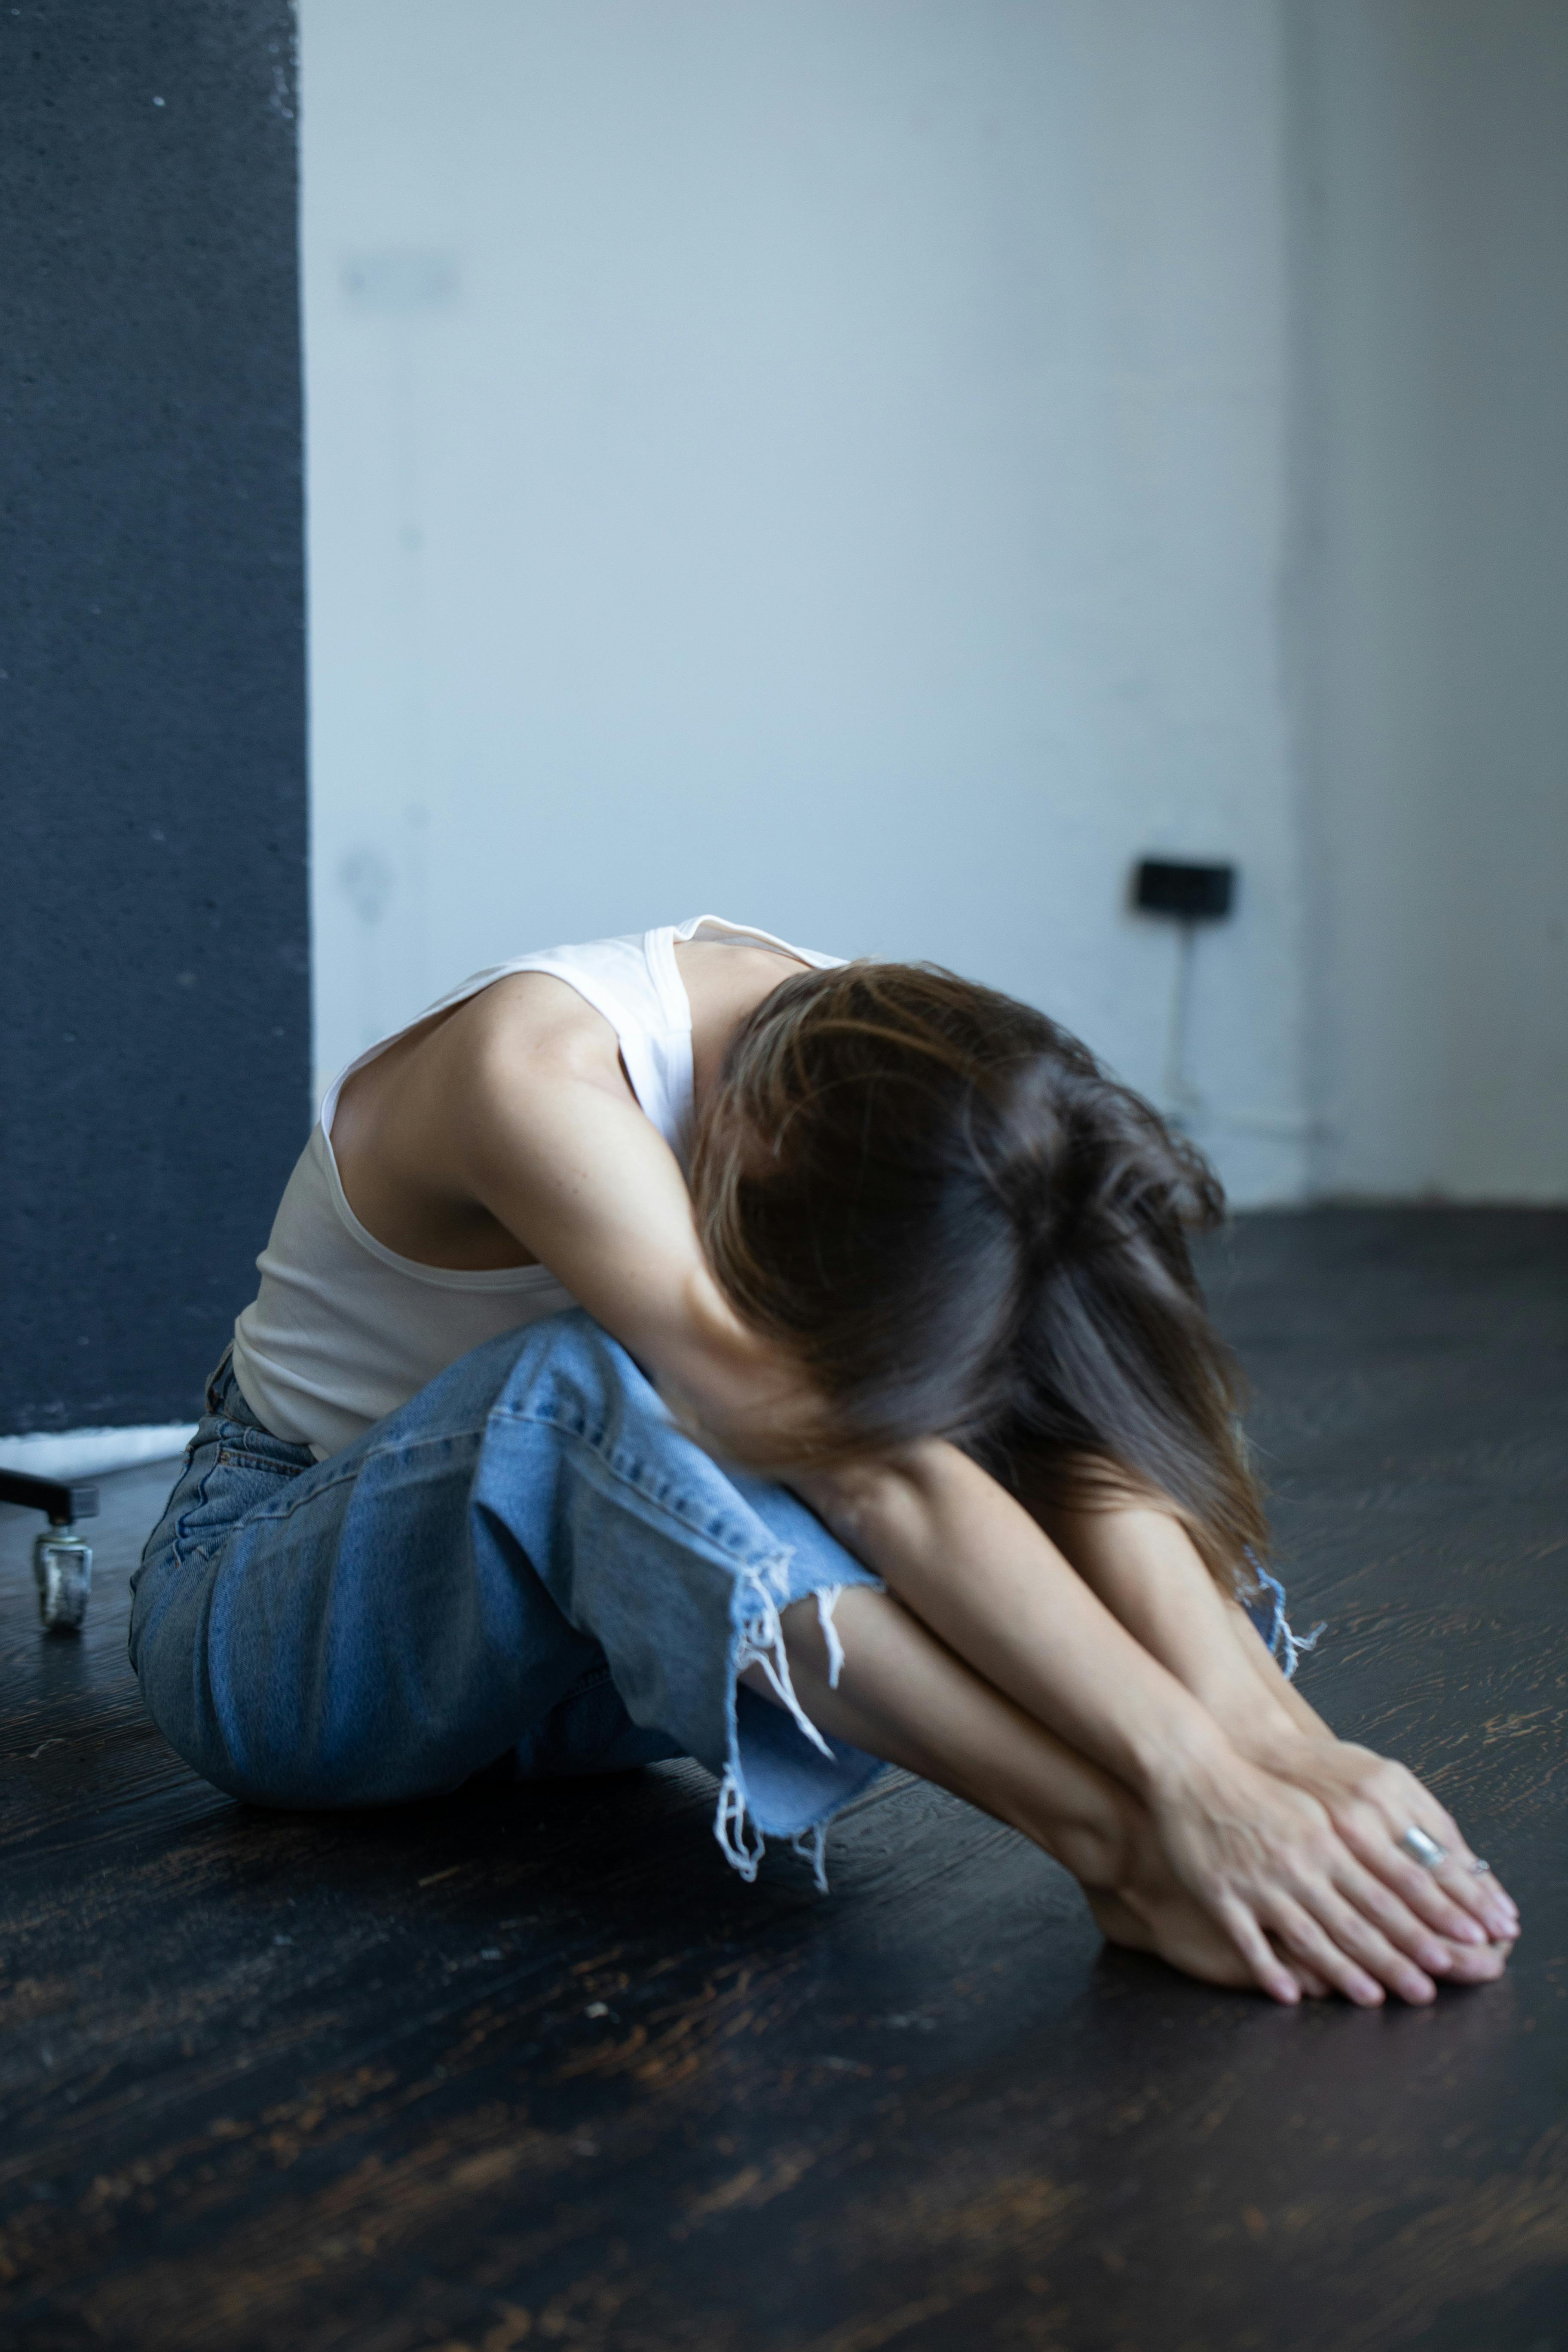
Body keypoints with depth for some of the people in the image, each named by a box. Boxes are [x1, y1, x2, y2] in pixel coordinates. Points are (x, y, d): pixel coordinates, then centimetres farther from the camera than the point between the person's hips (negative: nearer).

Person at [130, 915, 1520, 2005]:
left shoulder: (875, 1072, -14)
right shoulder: (538, 1075, -33)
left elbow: (1094, 1444, -25)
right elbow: (878, 1483, -41)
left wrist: (1289, 1743, -39)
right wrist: (1183, 1783, -45)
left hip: (562, 1659, 6)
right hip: (278, 1612, -5)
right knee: (590, 1387, -40)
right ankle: (1121, 1852, -45)